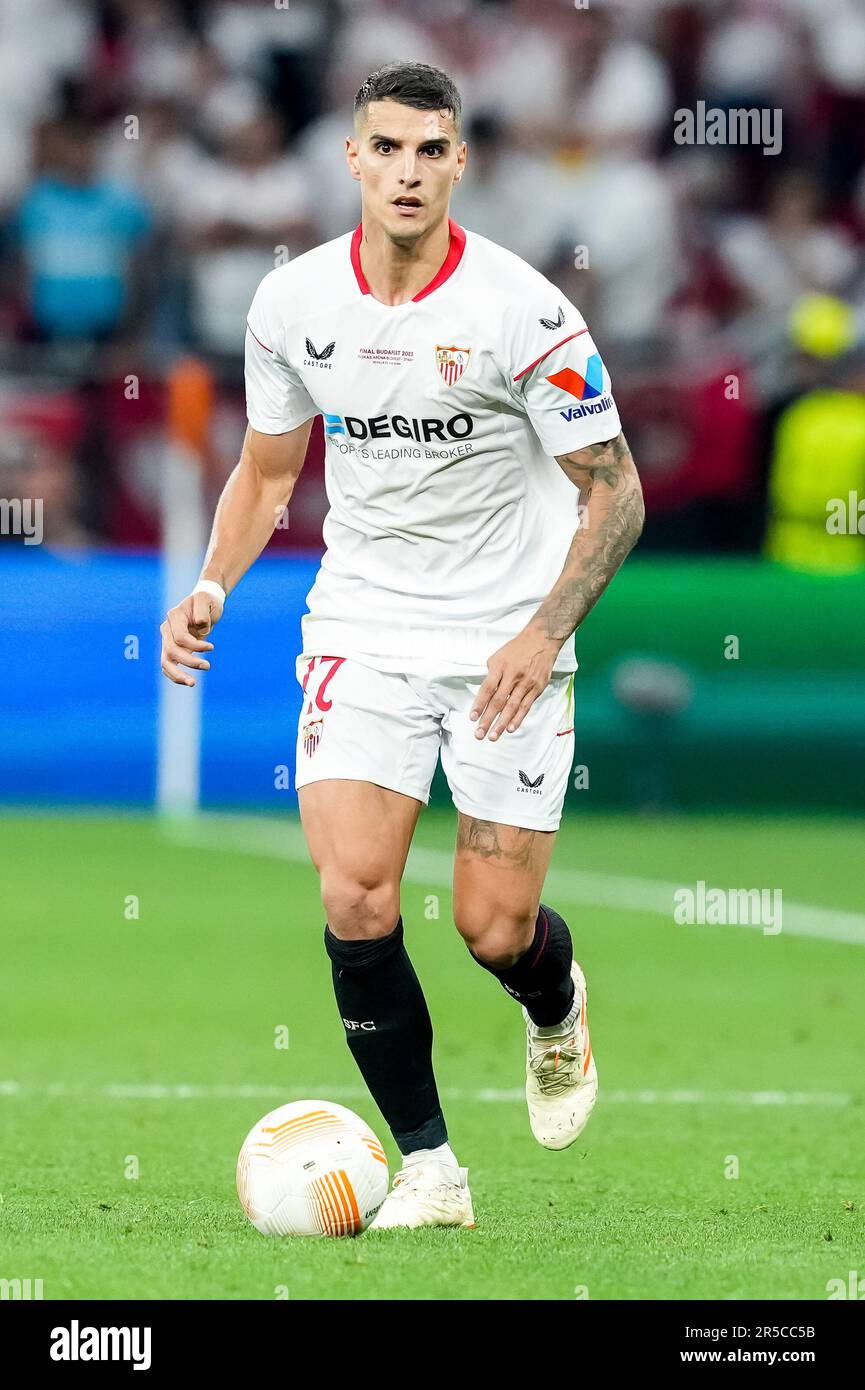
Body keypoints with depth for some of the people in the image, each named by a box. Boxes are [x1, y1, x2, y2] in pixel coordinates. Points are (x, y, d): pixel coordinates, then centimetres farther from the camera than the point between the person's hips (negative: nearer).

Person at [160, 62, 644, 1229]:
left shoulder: (522, 311, -14)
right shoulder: (292, 302, -2)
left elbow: (614, 488, -8)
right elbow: (268, 470, 13)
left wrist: (546, 629, -19)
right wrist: (212, 585, -3)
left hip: (508, 643, -2)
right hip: (362, 633, 2)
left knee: (495, 930, -2)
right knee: (354, 902, -14)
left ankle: (557, 1012, 37)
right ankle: (428, 1166, 1)